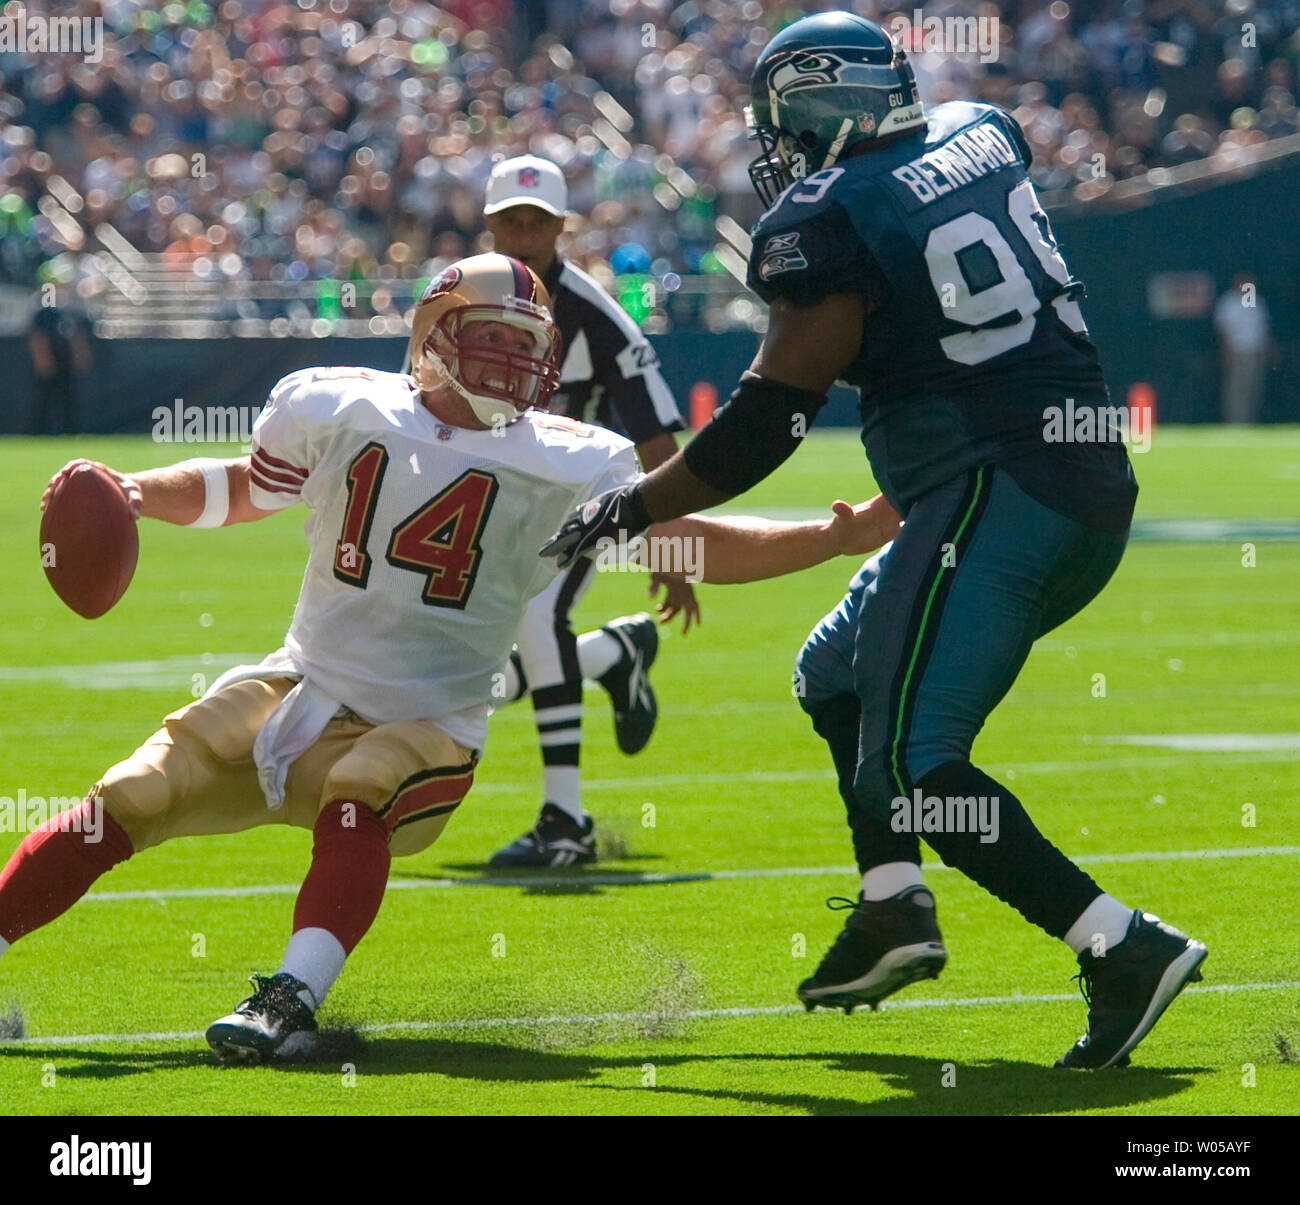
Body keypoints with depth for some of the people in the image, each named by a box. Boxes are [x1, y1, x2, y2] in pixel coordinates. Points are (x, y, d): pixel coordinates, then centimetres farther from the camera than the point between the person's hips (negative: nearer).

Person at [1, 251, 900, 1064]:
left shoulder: (565, 468, -5)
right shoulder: (338, 411, 1)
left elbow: (698, 544, 0)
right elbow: (237, 493, 17)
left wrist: (841, 538, -7)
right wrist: (125, 493, 2)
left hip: (422, 729, -2)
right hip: (302, 693, 3)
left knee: (355, 810, -35)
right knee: (123, 806, -7)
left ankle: (293, 999, -46)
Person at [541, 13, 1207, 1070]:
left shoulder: (824, 221, -10)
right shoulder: (982, 136, 11)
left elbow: (770, 419, -10)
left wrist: (630, 510, 0)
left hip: (991, 496, -9)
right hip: (1096, 491, 9)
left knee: (908, 765, -11)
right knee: (839, 674, 24)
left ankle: (1123, 949, -20)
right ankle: (894, 910, 15)